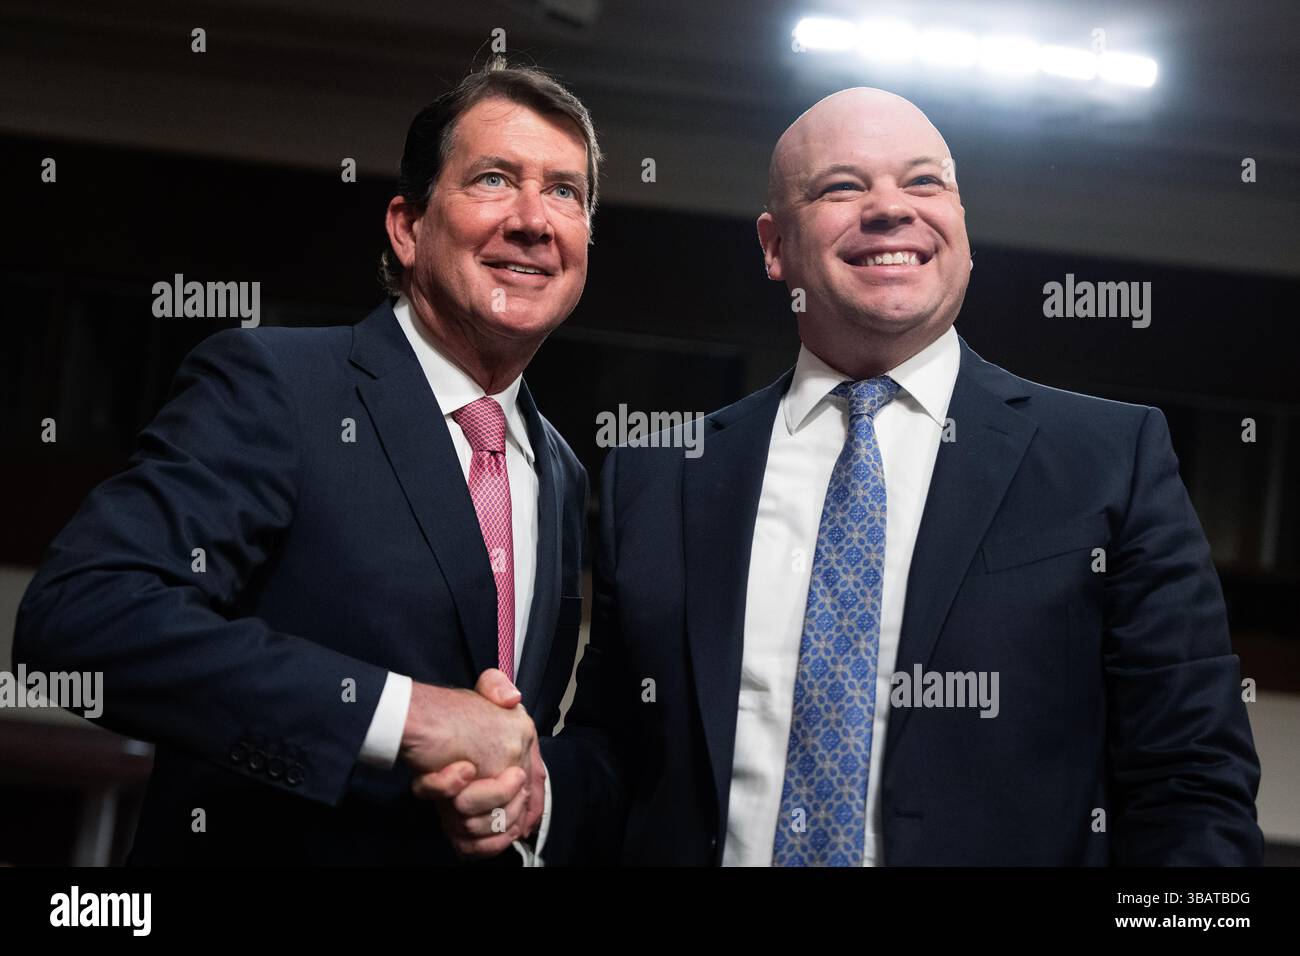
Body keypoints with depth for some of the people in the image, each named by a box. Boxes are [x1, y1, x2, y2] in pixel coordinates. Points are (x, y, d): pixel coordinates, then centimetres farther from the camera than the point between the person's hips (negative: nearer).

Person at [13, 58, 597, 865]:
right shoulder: (271, 384, -15)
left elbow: (538, 721, 12)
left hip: (483, 847, 6)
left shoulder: (563, 475, 5)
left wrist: (531, 784, -11)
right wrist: (405, 711, -30)